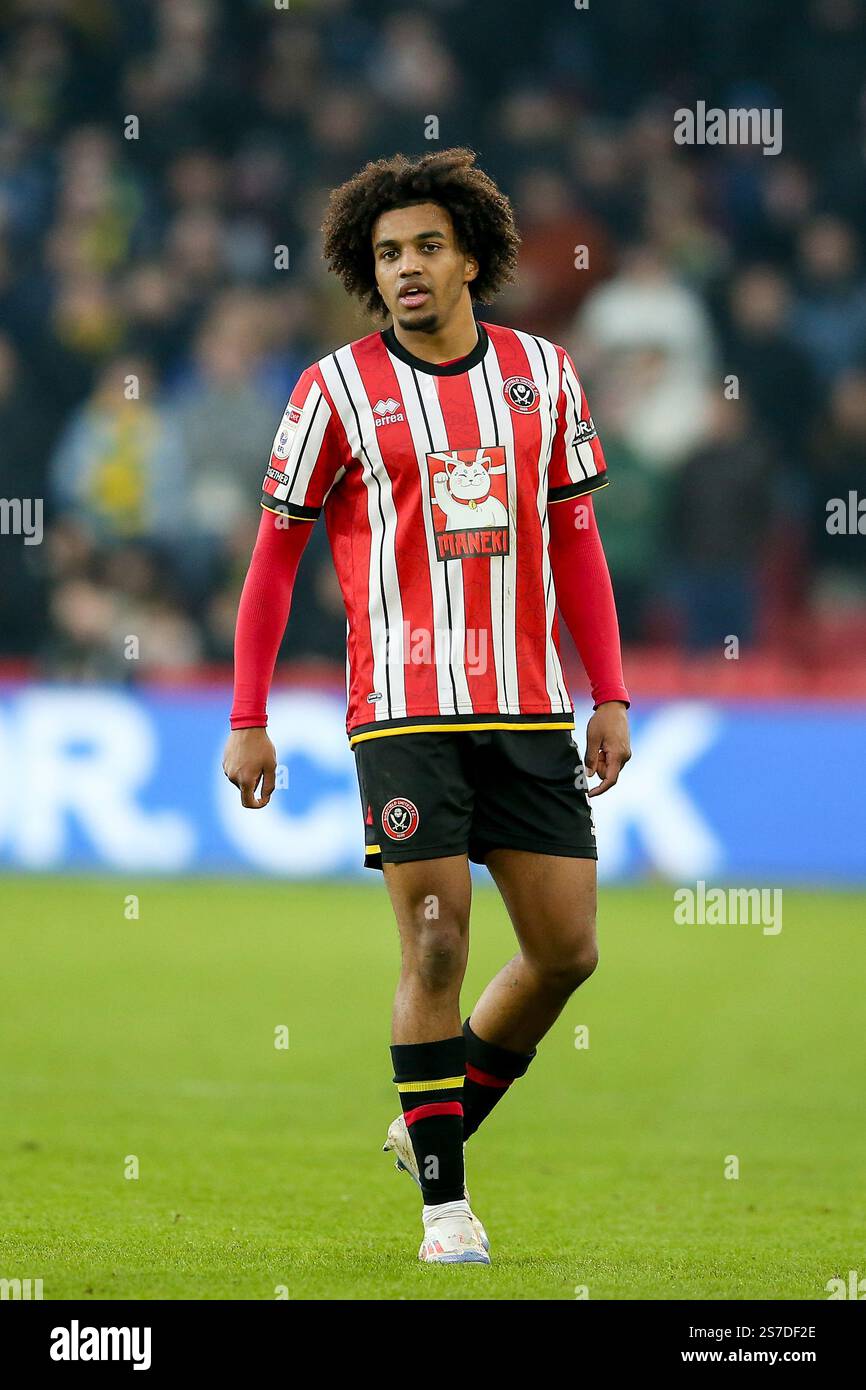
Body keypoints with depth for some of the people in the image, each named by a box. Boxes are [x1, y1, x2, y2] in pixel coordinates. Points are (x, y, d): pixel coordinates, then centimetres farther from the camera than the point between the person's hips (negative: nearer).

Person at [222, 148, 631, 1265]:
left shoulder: (542, 373, 9)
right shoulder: (336, 389, -1)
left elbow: (575, 542, 15)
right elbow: (273, 555, 3)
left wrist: (609, 696, 9)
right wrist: (246, 721, -1)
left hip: (529, 711, 4)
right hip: (406, 713, -4)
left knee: (566, 951, 2)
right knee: (437, 948, -7)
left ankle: (437, 1122, 24)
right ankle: (444, 1200, 2)